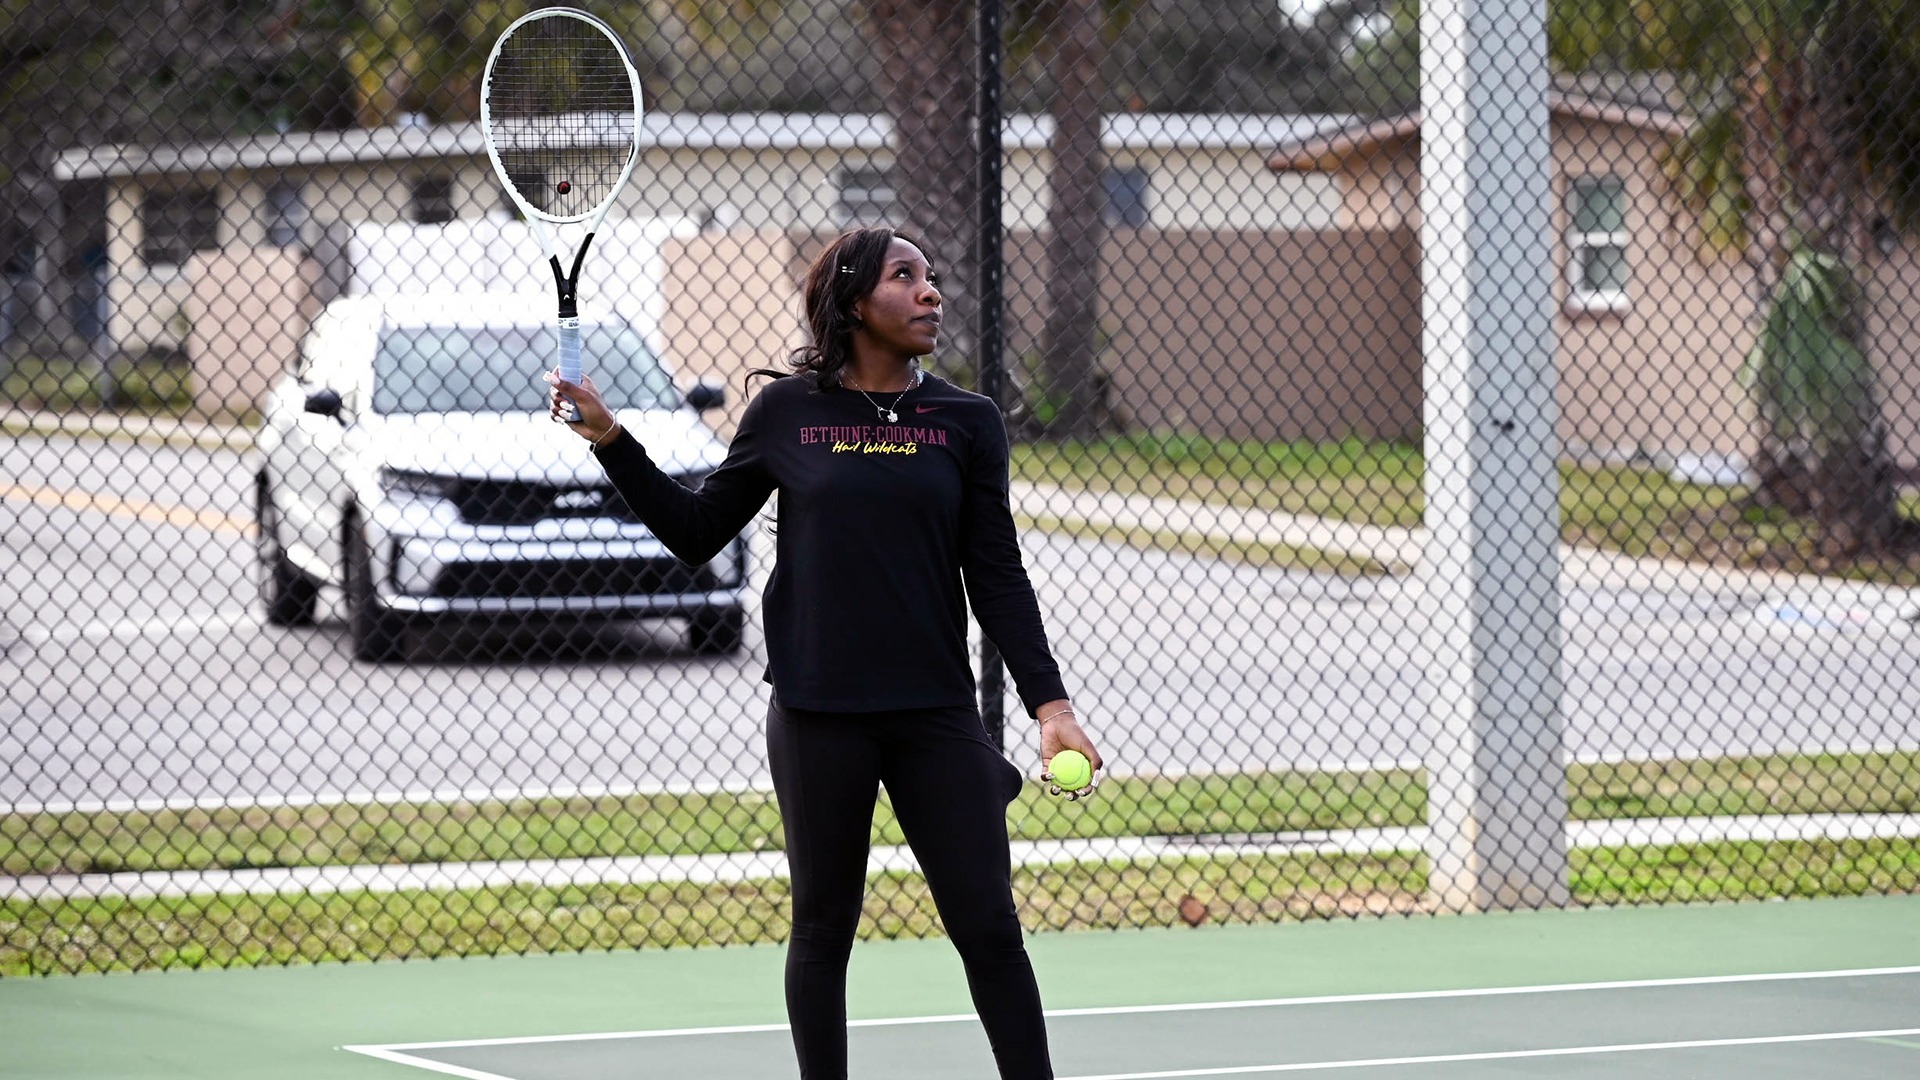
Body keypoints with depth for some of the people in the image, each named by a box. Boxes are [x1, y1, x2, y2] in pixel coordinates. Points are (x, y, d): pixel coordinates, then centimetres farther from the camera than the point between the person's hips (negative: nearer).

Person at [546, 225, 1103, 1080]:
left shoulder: (966, 422, 4)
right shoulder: (787, 411, 2)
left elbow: (996, 576, 4)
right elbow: (696, 532, 10)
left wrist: (1049, 704, -4)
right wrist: (609, 441, 1)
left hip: (936, 718, 1)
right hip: (818, 715, -1)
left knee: (988, 928, -2)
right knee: (823, 926, 8)